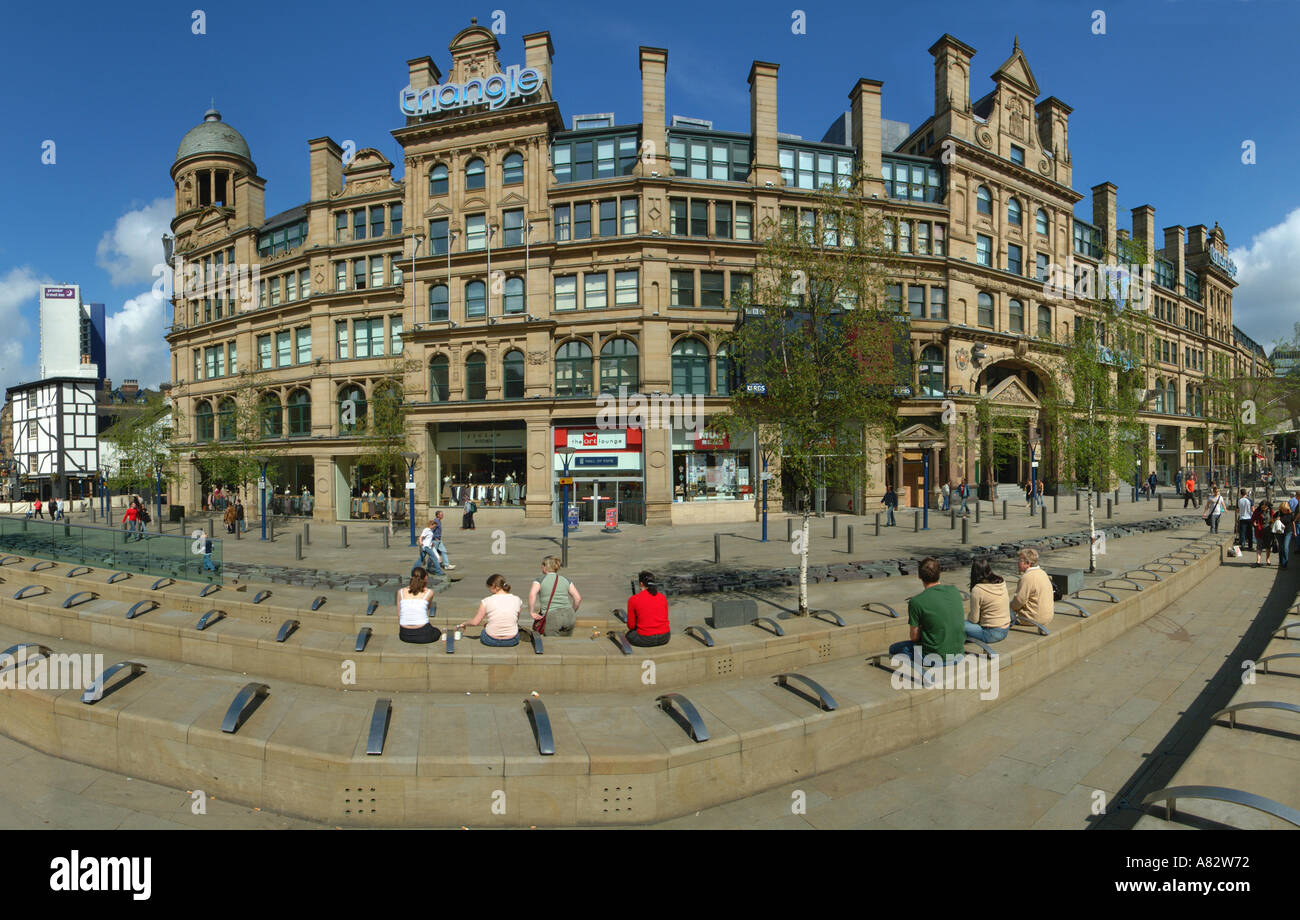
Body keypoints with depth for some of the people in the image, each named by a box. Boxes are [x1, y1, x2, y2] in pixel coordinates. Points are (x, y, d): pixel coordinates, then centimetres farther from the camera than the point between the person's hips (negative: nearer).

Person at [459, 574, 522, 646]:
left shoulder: (486, 601, -11)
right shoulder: (517, 600, -4)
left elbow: (475, 622, -3)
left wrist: (464, 624, 19)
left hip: (491, 640, 0)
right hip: (512, 641, 0)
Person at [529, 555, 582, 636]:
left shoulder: (540, 580, 5)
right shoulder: (566, 580, 15)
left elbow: (532, 595, -14)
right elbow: (578, 598, 7)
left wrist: (531, 612, -5)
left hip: (551, 617, -4)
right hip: (568, 617, 4)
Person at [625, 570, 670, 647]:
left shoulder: (633, 599, -6)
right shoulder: (662, 597, 5)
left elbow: (631, 625, 1)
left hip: (645, 640, -2)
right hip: (664, 638, 2)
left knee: (629, 634, 30)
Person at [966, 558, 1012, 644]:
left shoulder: (977, 590, -18)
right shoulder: (1002, 583, 0)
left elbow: (974, 619, -11)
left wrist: (967, 617, 11)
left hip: (992, 634, -8)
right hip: (1005, 630, 8)